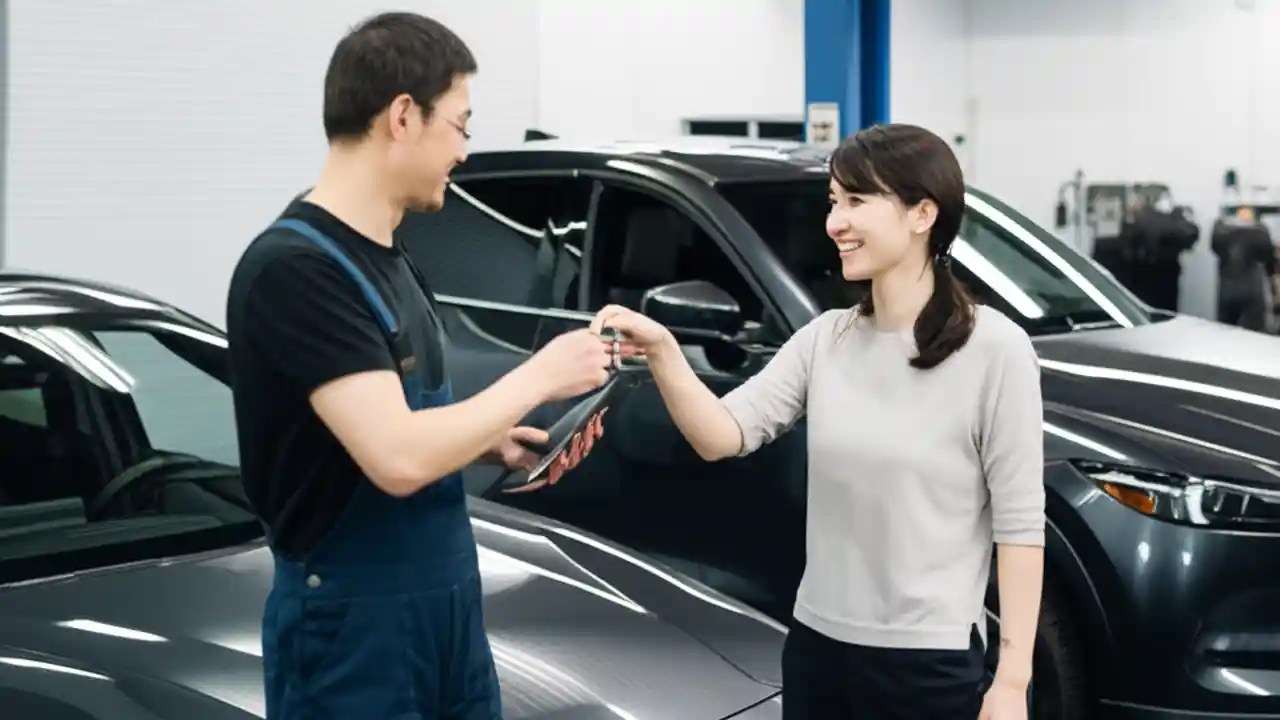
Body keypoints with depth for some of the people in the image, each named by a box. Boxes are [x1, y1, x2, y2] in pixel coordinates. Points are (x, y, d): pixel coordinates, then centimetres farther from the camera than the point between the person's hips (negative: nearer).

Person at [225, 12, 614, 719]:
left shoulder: (383, 259, 9)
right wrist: (538, 377, -16)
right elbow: (397, 458, -27)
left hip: (447, 606, 8)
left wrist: (495, 444, 1)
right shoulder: (294, 269, -20)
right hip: (351, 625, -8)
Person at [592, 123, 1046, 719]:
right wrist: (662, 350, -21)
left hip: (932, 665, -5)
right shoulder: (824, 339, 5)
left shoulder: (992, 347, -10)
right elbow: (724, 435, -5)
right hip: (816, 648, 5)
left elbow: (1019, 523, -11)